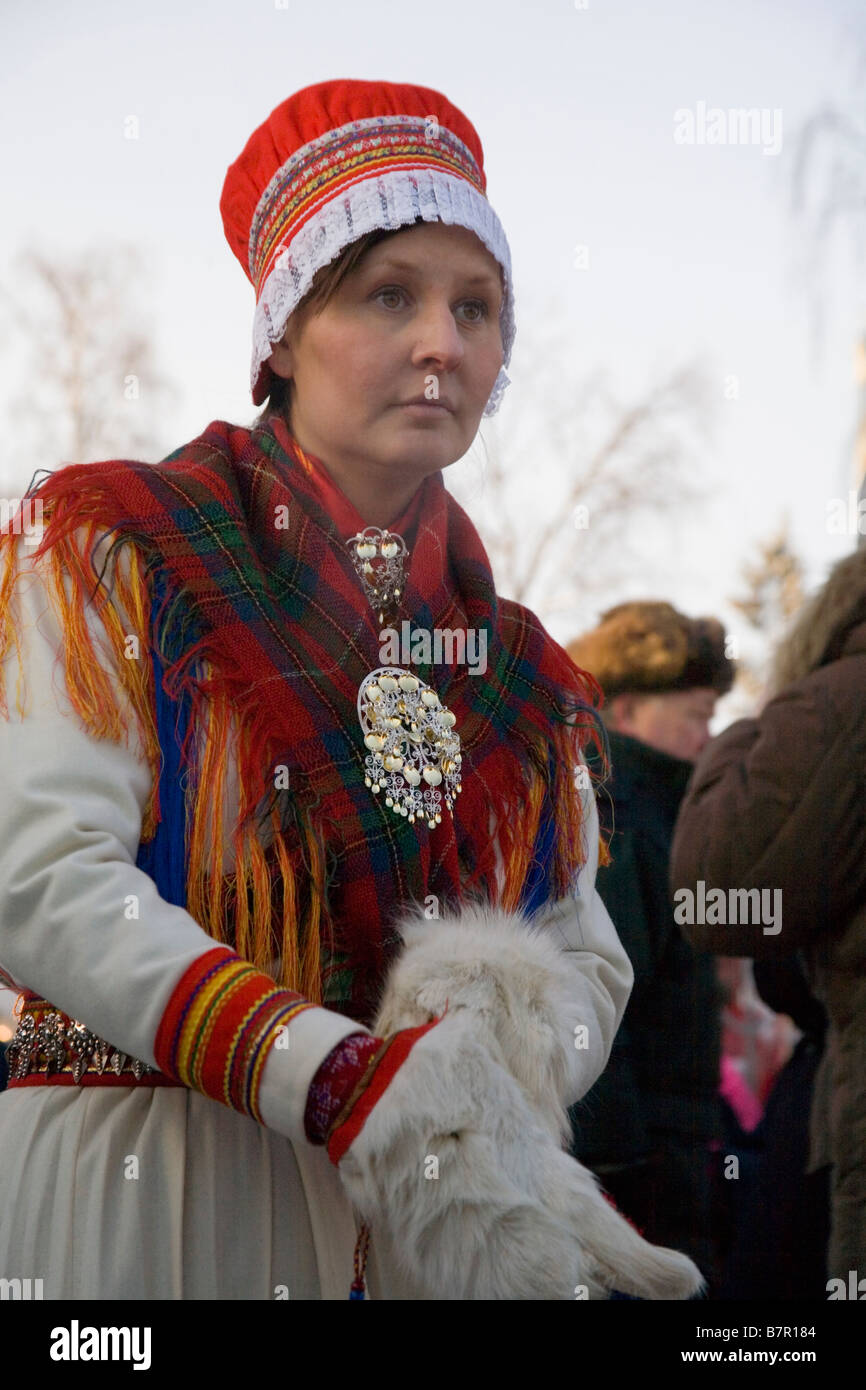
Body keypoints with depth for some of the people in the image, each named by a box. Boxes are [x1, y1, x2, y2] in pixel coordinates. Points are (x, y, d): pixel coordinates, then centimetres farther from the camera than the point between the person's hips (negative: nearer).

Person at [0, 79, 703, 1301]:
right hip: (133, 1199, -4)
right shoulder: (109, 549, -3)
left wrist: (507, 1048, -19)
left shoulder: (517, 668, 12)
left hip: (425, 1230, 4)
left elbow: (590, 954, 7)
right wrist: (350, 1085, -26)